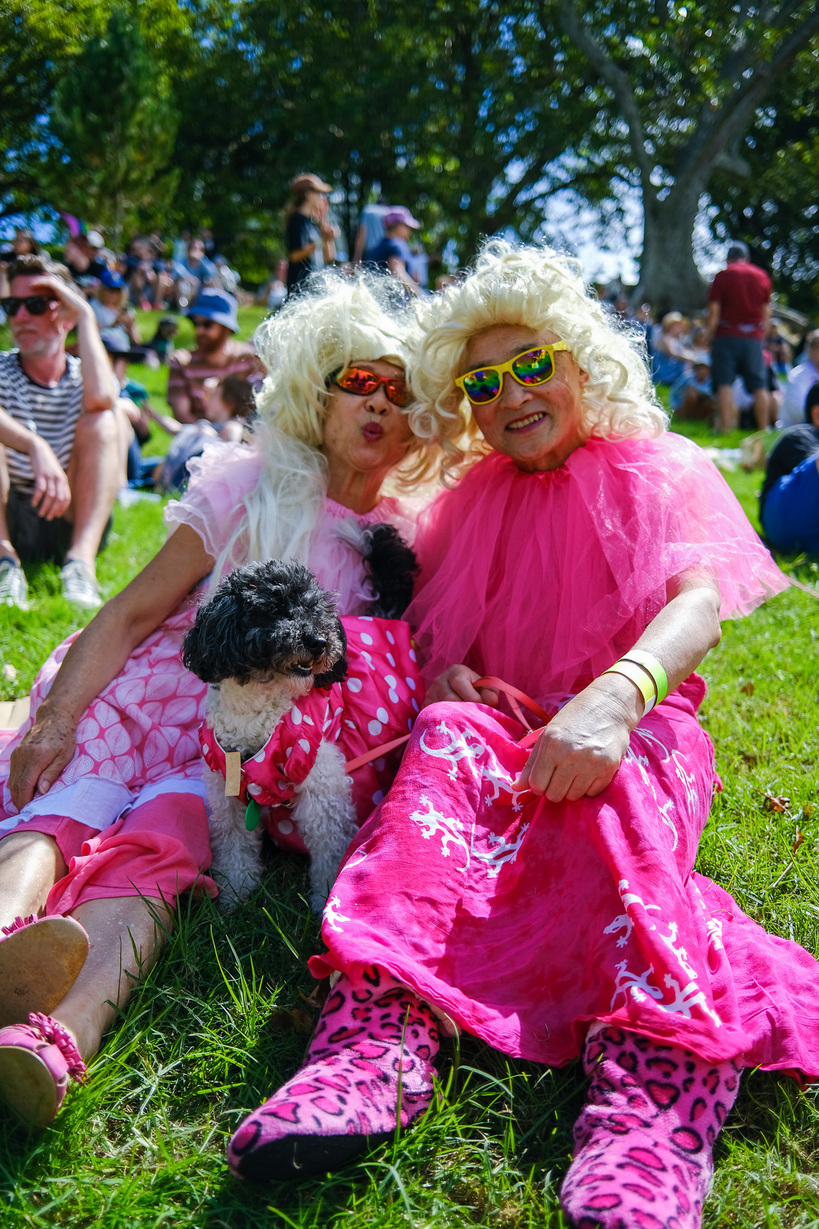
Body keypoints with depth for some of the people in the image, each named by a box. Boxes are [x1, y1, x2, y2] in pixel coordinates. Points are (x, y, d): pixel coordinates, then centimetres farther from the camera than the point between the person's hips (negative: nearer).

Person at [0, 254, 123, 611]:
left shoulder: (82, 377, 5)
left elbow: (101, 398, -24)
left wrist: (86, 315, -14)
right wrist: (37, 447, -41)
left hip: (73, 519, 0)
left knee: (103, 421, -21)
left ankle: (81, 559, -33)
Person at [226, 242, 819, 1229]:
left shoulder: (665, 472, 8)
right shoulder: (474, 498, 21)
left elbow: (700, 603, -11)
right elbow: (422, 618, 20)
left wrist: (614, 697, -33)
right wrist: (438, 671, -7)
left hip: (635, 730, -2)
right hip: (501, 723, 3)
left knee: (608, 792, -37)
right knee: (448, 740, -33)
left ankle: (655, 1076, -57)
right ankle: (380, 1037, -54)